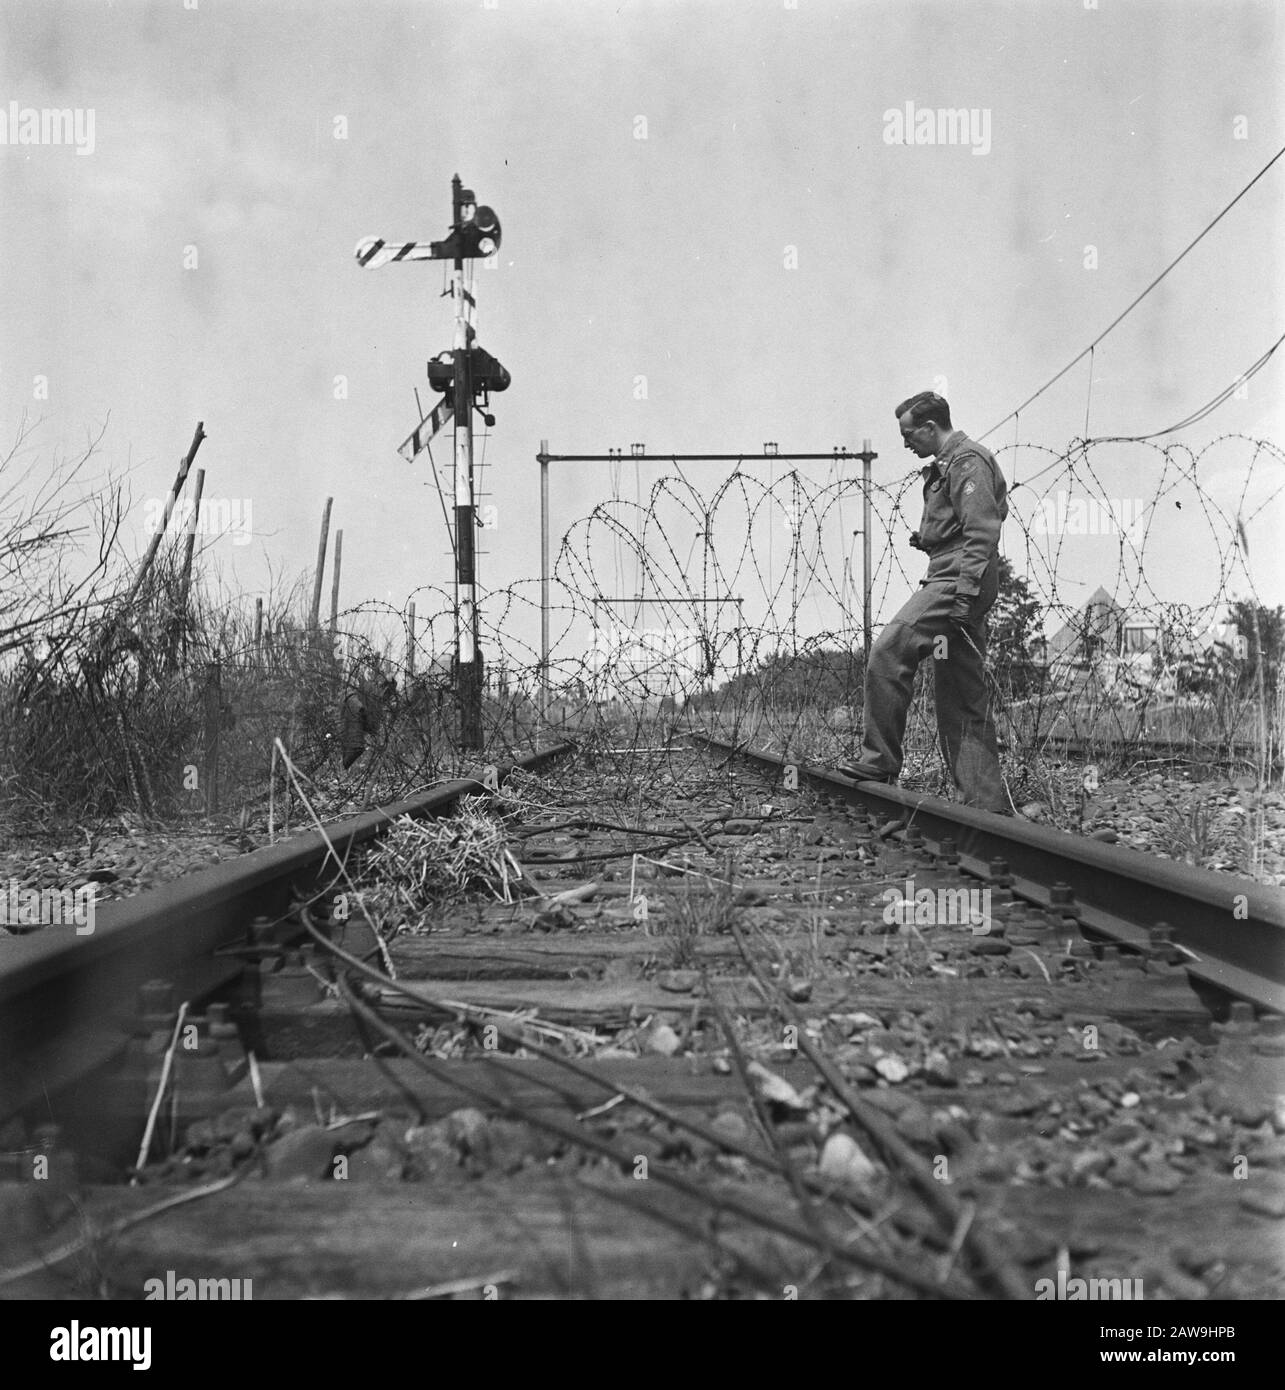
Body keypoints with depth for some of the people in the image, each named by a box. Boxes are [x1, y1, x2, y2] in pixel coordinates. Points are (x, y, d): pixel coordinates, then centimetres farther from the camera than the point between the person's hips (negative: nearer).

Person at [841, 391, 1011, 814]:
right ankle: (988, 804, 9)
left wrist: (965, 593, -23)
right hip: (956, 587, 11)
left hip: (955, 581, -11)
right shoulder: (948, 465, 25)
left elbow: (981, 532, -17)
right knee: (963, 700, 8)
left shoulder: (967, 461, -7)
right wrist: (925, 538, 15)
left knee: (888, 652, -19)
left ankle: (879, 762, -15)